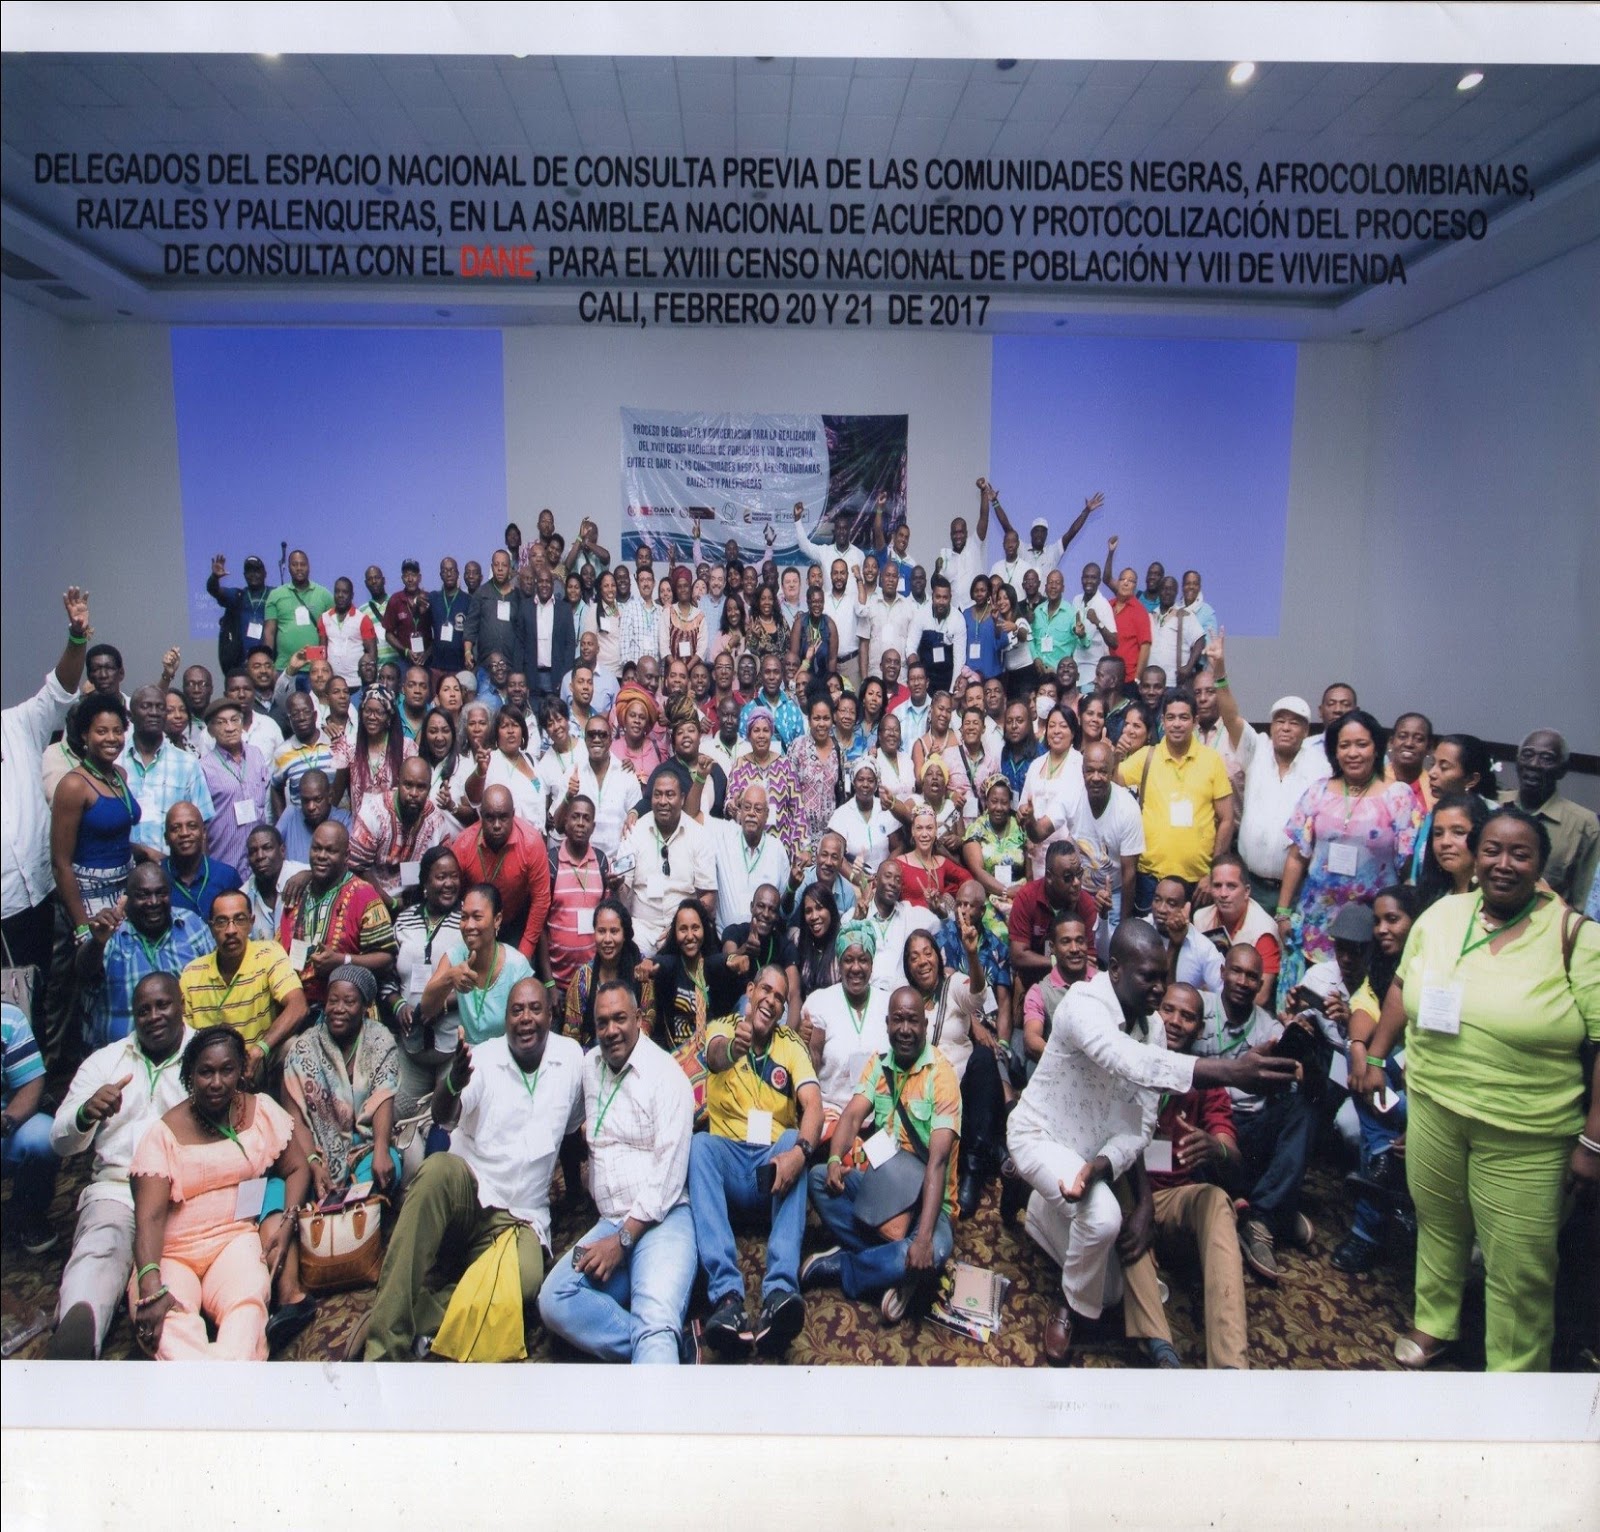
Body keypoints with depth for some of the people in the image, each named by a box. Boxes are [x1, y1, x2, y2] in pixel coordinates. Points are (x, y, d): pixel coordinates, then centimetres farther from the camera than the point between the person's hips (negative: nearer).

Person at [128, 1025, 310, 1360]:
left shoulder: (262, 1112, 8)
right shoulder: (164, 1133, 0)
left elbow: (297, 1168, 12)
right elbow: (149, 1217, -9)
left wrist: (286, 1223, -8)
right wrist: (151, 1287, -25)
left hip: (237, 1237, 1)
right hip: (171, 1251, -1)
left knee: (247, 1304, -35)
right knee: (164, 1321, -36)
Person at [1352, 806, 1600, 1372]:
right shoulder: (1441, 915, 2)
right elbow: (1403, 986, 14)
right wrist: (1375, 1056, 11)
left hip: (1524, 1136, -4)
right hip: (1432, 1107, 4)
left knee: (1518, 1269, 7)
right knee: (1437, 1225, 21)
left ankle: (1514, 1371, 27)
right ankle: (1434, 1323, 44)